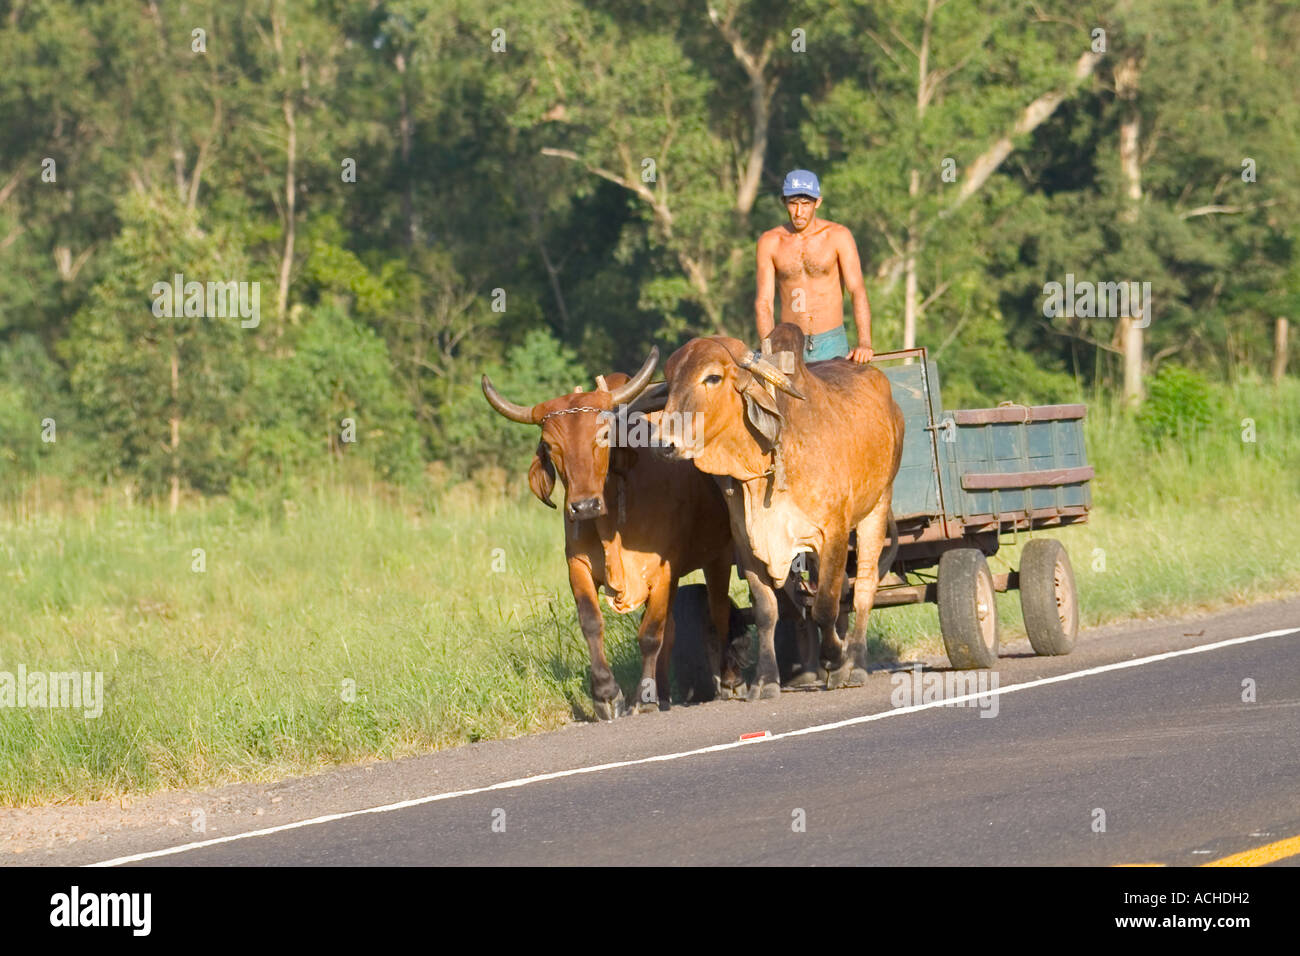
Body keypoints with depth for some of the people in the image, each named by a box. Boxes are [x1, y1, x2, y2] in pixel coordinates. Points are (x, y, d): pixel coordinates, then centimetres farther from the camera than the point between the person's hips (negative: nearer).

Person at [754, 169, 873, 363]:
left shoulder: (838, 236, 0)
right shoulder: (770, 242, 5)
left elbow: (857, 291, -8)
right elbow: (763, 301, 3)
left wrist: (864, 343, -22)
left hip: (831, 347, -1)